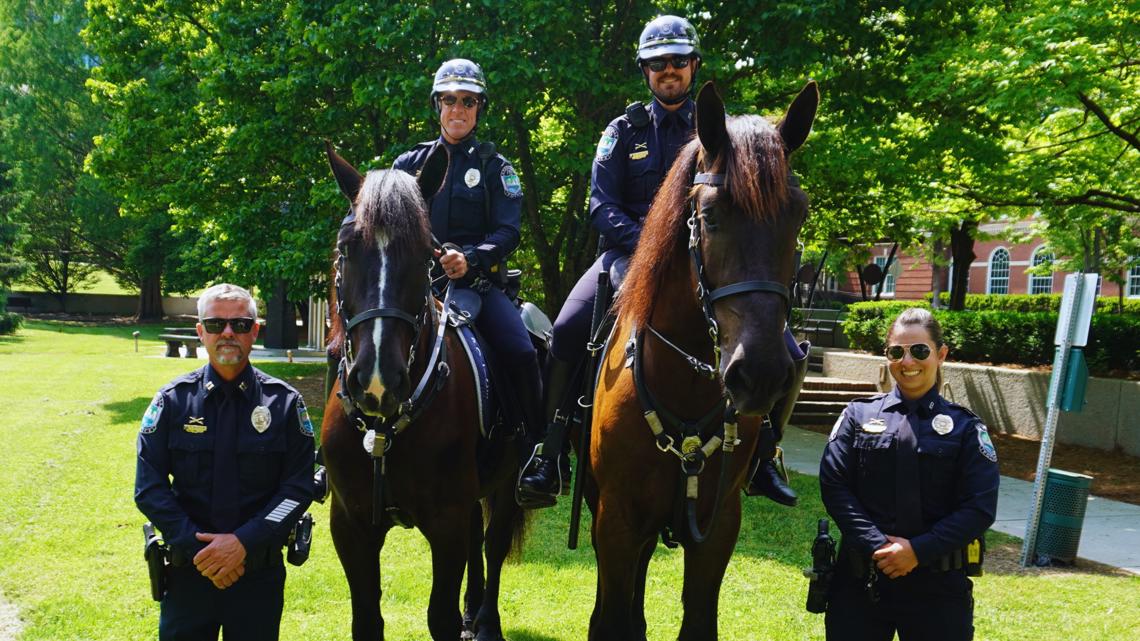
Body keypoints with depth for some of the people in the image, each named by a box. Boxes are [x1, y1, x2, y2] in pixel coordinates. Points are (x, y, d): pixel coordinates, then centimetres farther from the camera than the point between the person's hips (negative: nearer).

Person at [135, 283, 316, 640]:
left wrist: (244, 542, -18)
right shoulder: (173, 400, -2)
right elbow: (149, 488, -4)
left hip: (260, 569, 0)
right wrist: (196, 548, -15)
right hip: (188, 569, 1)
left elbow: (298, 488, -7)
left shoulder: (284, 402, -4)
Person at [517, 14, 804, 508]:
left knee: (787, 356, -15)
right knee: (567, 331, -28)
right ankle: (550, 458, -16)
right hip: (631, 251, -1)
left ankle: (762, 460, 6)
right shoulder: (624, 132, 10)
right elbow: (602, 207, 1)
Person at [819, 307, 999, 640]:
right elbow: (834, 485, -4)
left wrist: (919, 549, -15)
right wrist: (877, 546, -15)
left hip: (938, 584, 0)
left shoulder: (965, 427, 3)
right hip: (860, 578, 1)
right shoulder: (858, 415, 4)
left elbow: (980, 508, -5)